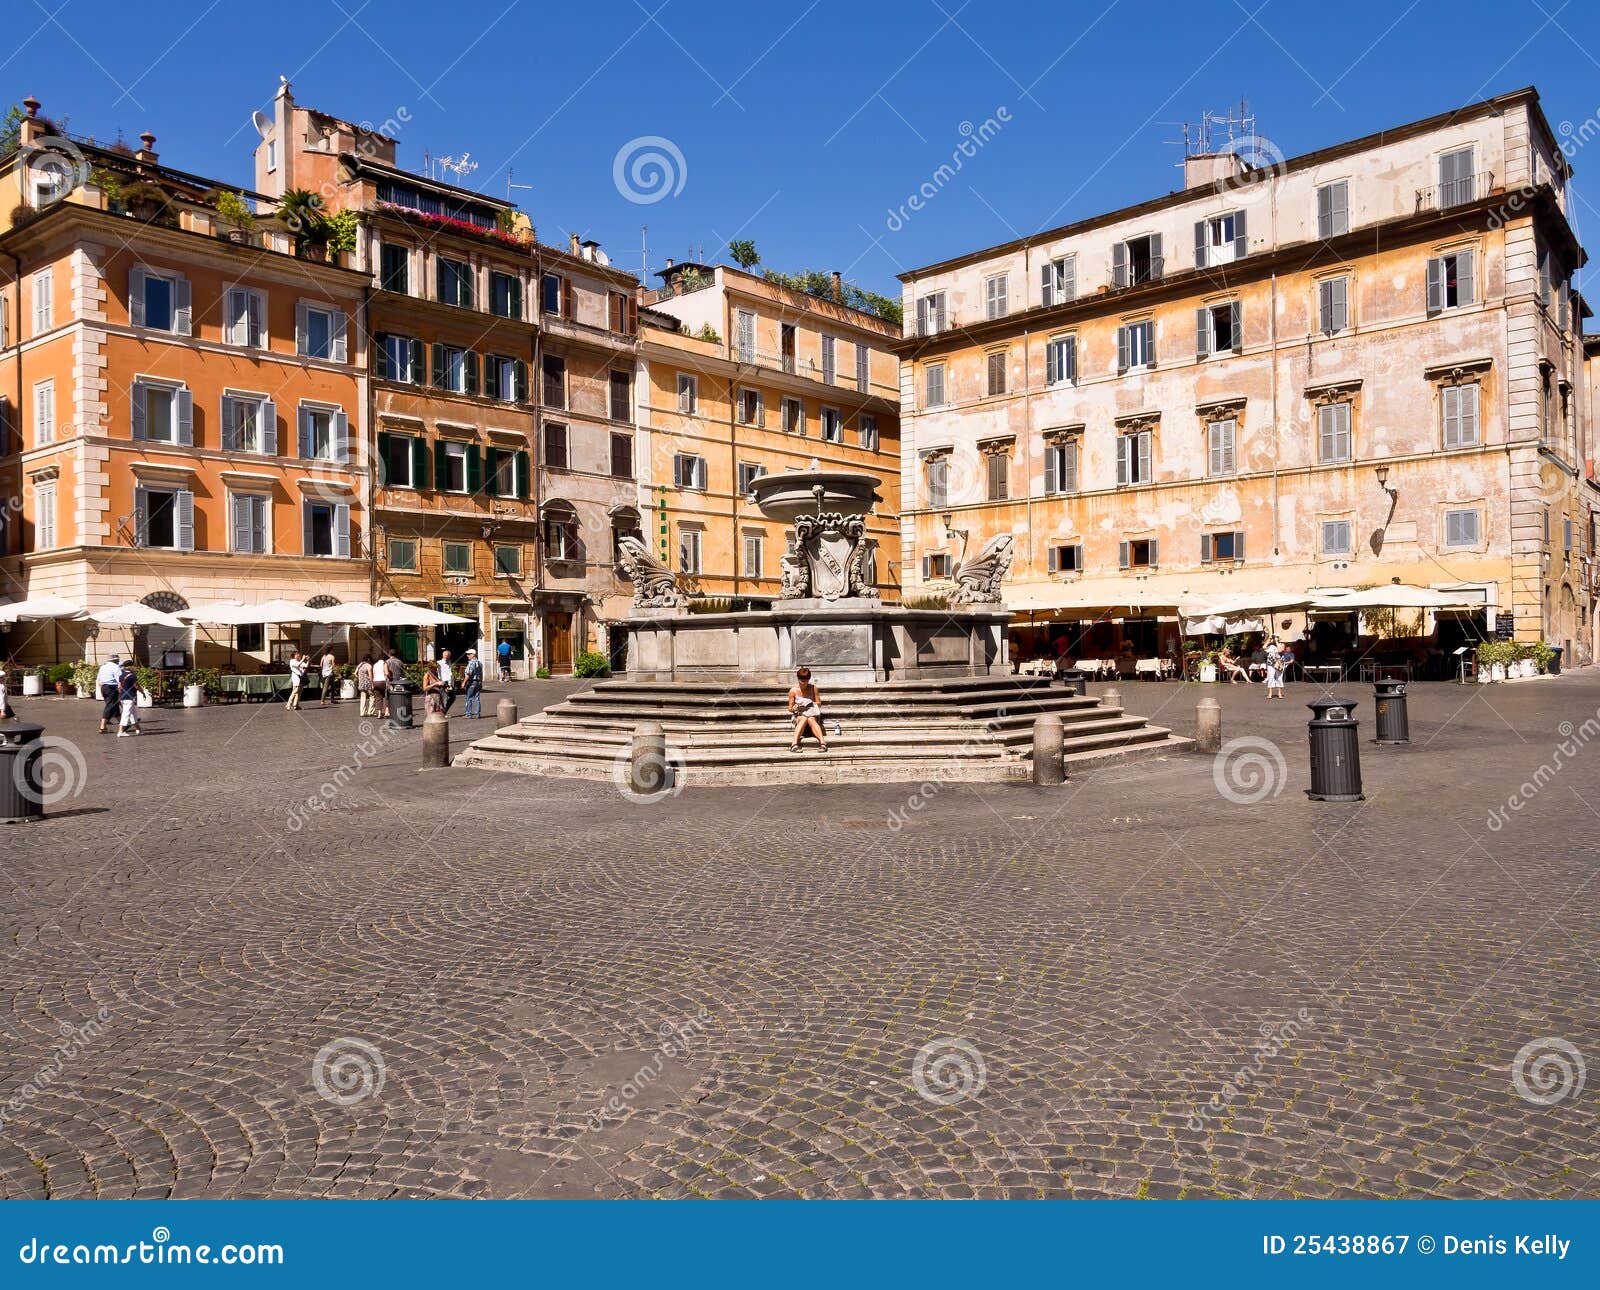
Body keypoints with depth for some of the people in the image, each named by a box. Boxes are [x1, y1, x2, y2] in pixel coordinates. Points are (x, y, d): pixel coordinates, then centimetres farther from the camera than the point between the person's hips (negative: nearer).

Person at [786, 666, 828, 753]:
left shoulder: (813, 688, 2)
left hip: (811, 714, 1)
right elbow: (790, 708, 3)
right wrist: (793, 708, -21)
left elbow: (819, 703, 9)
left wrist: (812, 703, -13)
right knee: (804, 719, -38)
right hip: (799, 715, -1)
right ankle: (794, 744, -54)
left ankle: (823, 742, -55)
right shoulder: (793, 690, -1)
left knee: (811, 719, -37)